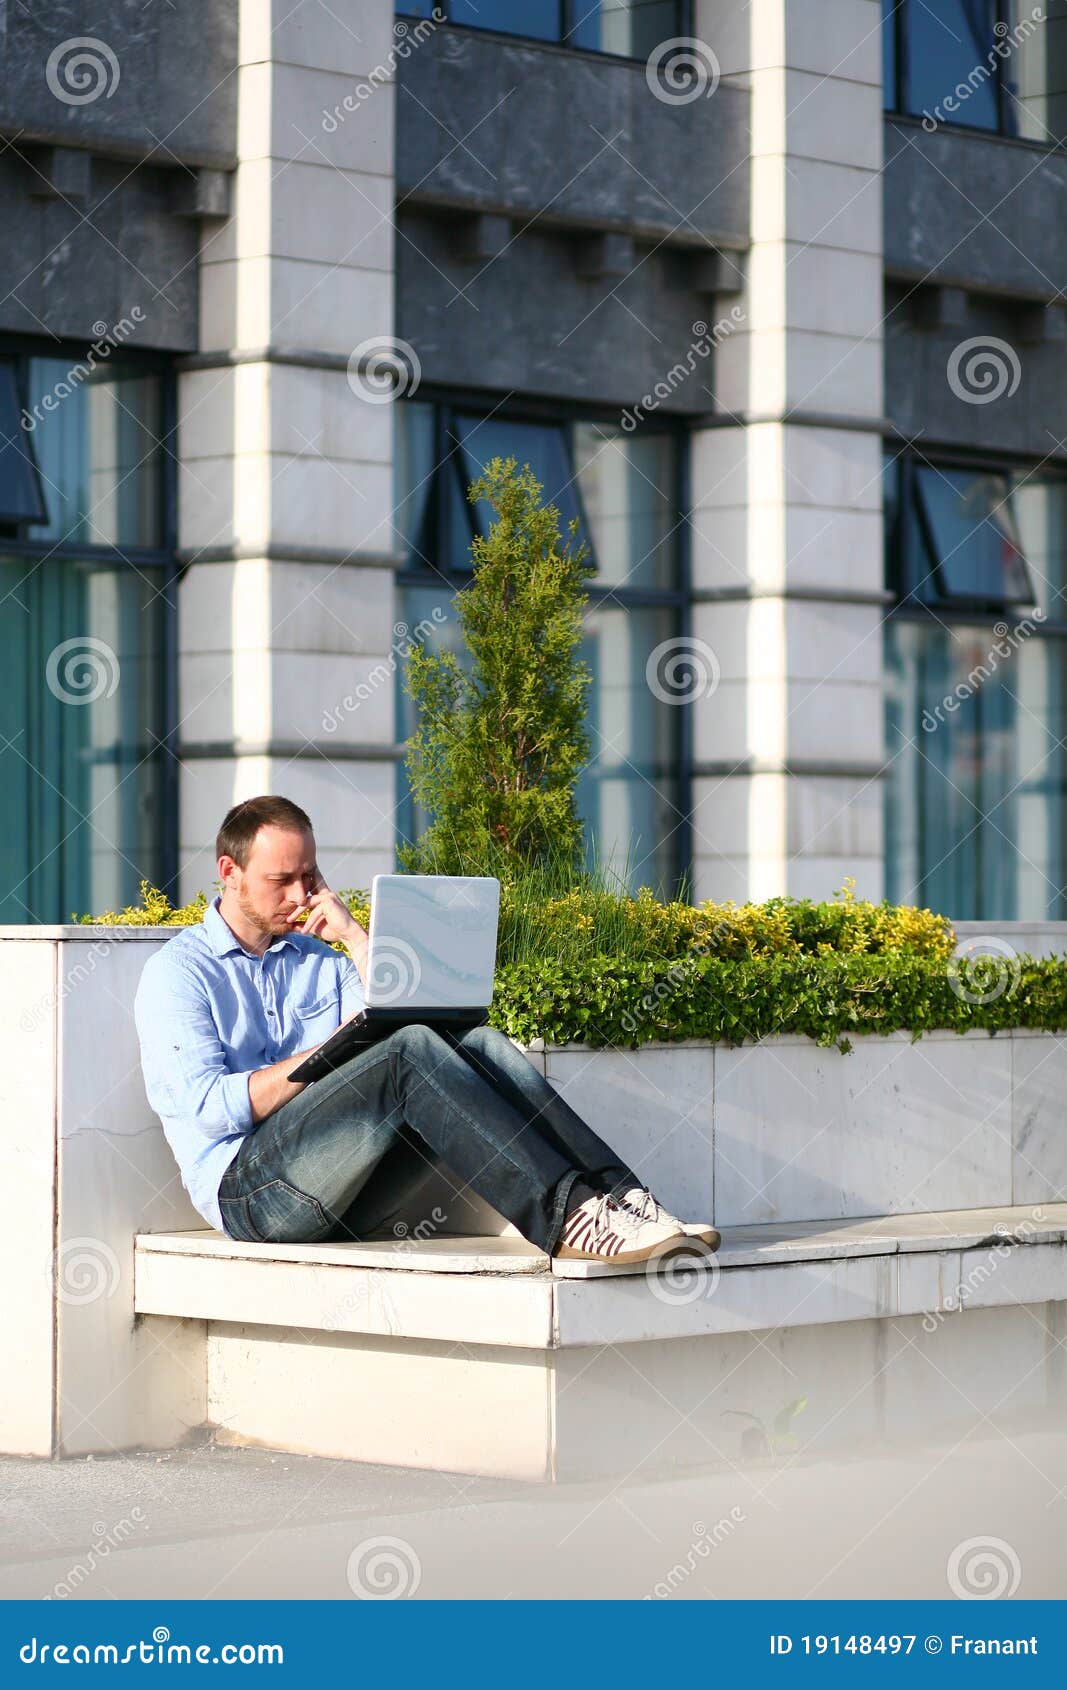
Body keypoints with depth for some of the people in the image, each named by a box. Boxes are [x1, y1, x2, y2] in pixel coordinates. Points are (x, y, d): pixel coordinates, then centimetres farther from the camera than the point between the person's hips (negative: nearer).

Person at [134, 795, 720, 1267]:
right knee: (409, 1054, -30)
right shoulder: (177, 972, 5)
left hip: (346, 1199, 6)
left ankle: (617, 1196, -35)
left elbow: (400, 1017, 8)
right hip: (247, 1189, -6)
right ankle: (566, 1217, -43)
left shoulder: (318, 961, 24)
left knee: (478, 1044, -18)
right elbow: (212, 1107, -10)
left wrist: (351, 935, 8)